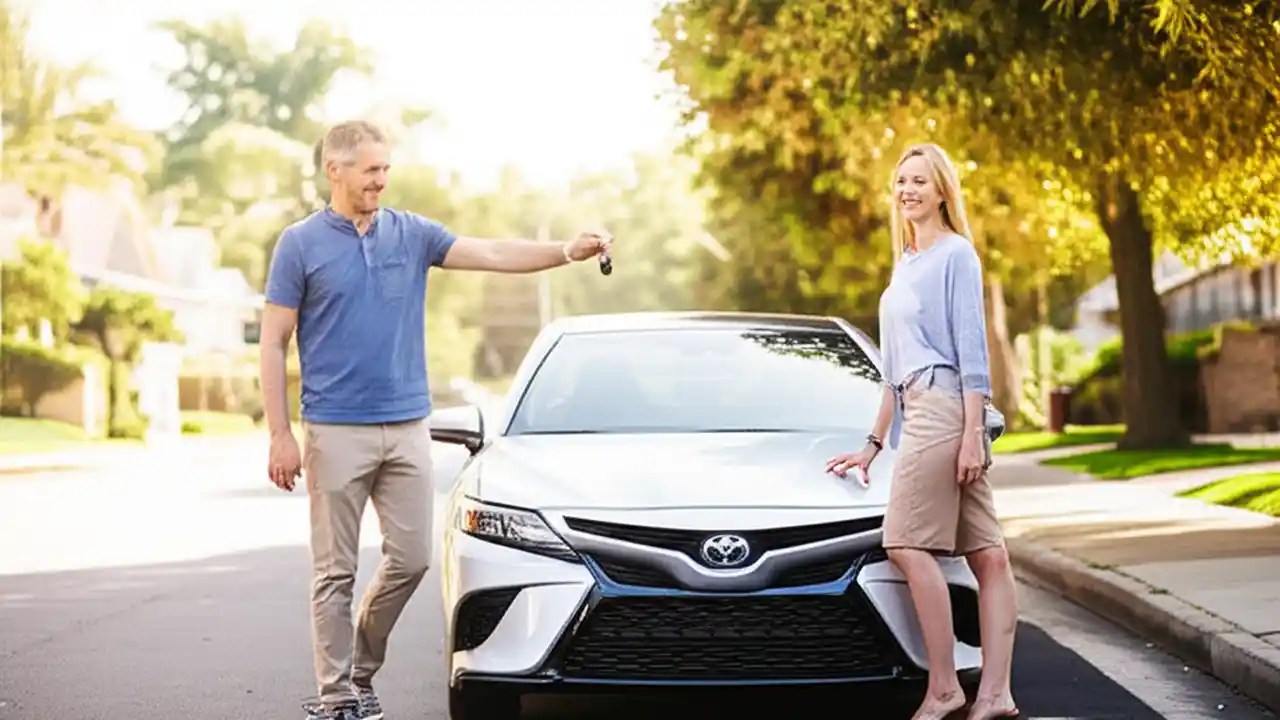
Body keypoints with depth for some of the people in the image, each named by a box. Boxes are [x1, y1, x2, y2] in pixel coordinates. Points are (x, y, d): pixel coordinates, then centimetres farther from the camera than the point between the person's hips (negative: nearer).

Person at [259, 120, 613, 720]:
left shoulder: (412, 234, 8)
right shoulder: (301, 244, -2)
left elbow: (492, 254, -2)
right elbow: (272, 344, -2)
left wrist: (569, 251, -18)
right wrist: (281, 435, -9)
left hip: (408, 428, 4)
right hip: (337, 432, -4)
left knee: (411, 558, 4)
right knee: (336, 570, 1)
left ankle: (361, 667, 24)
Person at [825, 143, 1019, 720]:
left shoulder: (955, 254, -4)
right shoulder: (905, 263, 22)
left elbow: (972, 350, -10)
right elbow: (896, 367, 25)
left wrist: (972, 434, -16)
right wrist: (873, 445, 26)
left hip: (943, 410, -9)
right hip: (919, 412, 9)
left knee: (908, 544, -12)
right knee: (986, 554, 3)